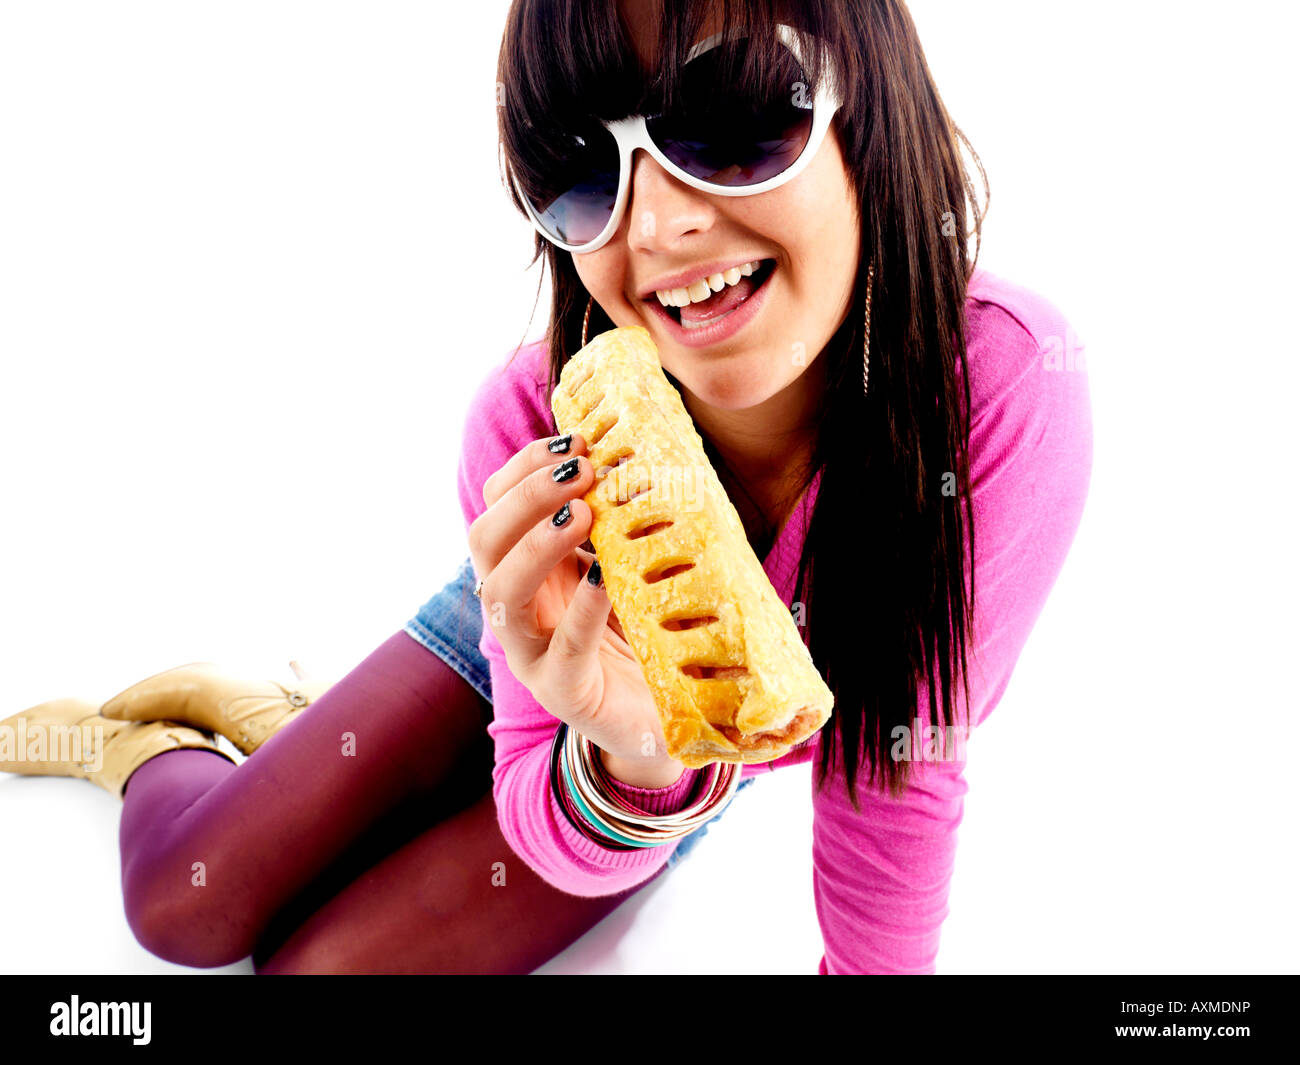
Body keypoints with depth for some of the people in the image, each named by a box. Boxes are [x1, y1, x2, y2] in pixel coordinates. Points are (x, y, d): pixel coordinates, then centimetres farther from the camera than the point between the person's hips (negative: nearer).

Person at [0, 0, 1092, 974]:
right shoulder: (533, 423, -32)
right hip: (542, 657, 0)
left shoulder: (1012, 391, -38)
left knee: (323, 960, -8)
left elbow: (900, 774, -21)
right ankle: (146, 741, 34)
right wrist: (629, 761, -45)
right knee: (181, 907, -2)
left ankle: (266, 722, 24)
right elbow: (563, 841, -23)